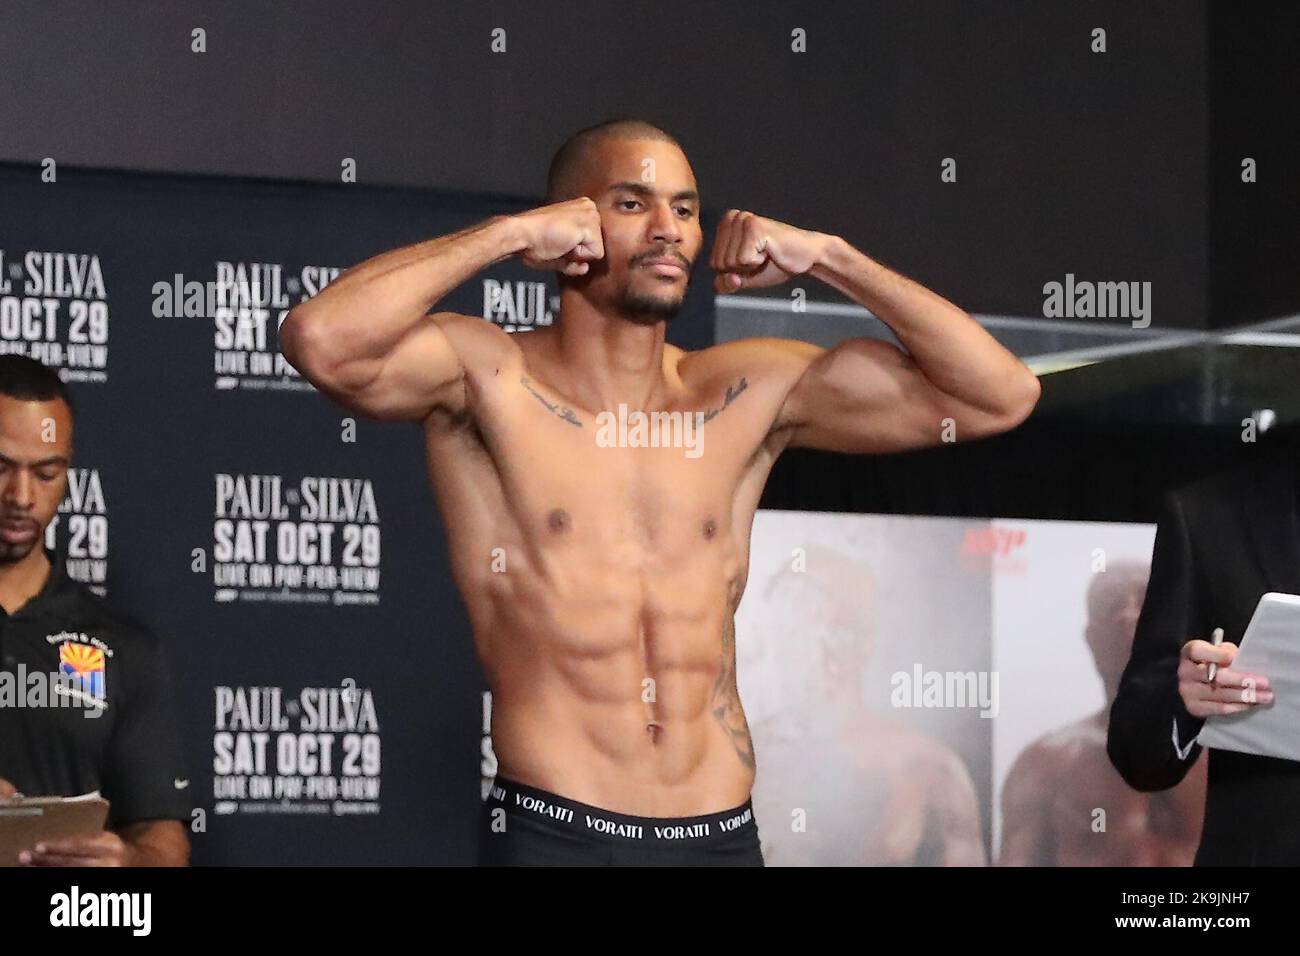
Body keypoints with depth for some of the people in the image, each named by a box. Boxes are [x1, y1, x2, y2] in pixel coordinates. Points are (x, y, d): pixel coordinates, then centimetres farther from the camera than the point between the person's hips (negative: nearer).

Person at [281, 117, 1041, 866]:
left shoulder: (750, 394, 9)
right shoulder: (486, 380, -2)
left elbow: (1000, 395, 8)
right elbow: (320, 339, -22)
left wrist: (828, 258, 2)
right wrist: (509, 234, -13)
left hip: (722, 833, 4)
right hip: (554, 833, -4)